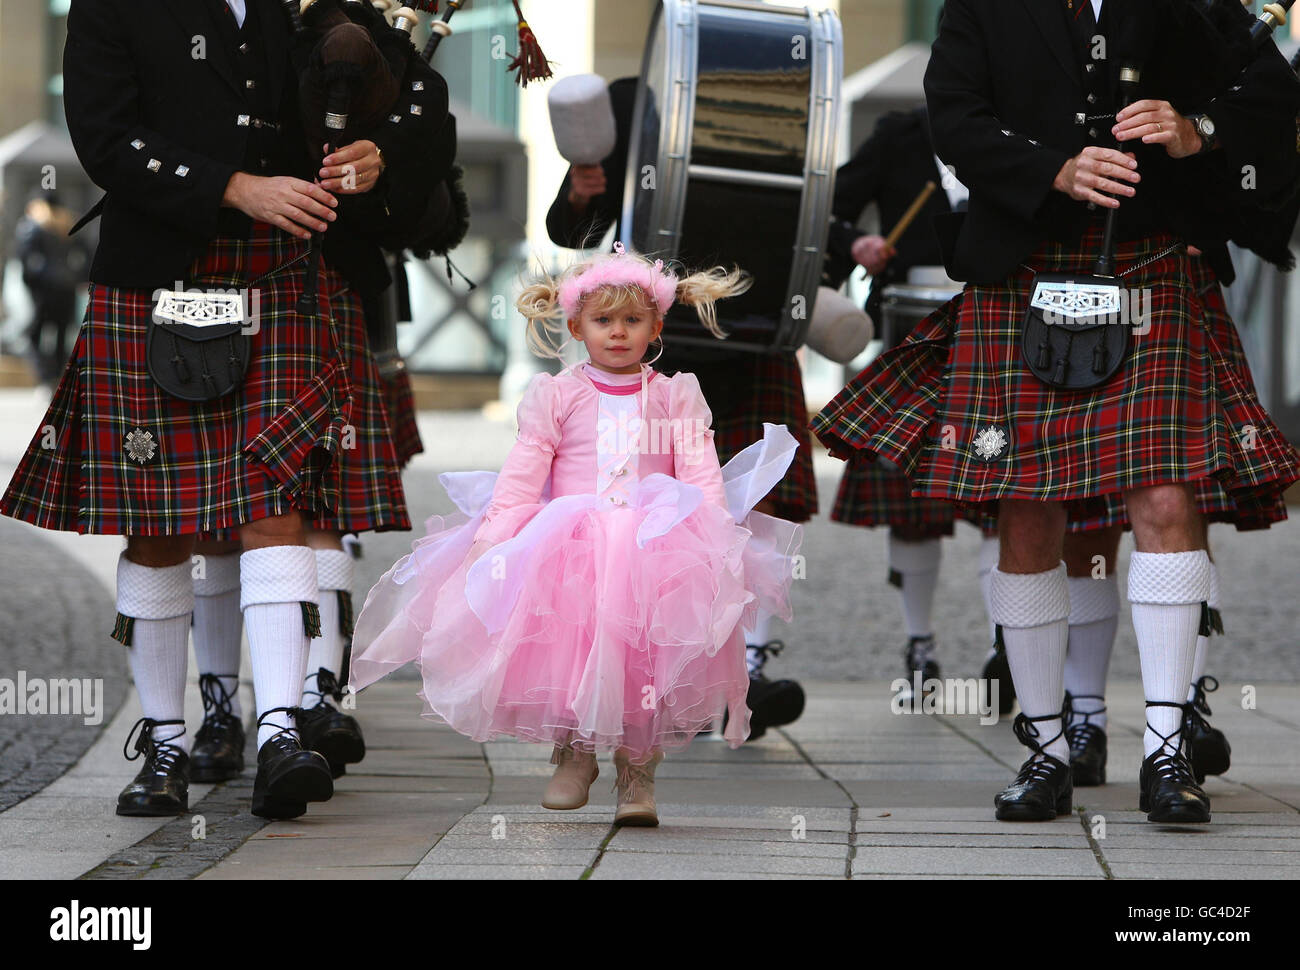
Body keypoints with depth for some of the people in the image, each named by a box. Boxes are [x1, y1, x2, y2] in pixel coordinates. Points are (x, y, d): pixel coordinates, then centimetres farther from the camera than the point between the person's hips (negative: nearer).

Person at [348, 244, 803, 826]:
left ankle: (638, 764, -9)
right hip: (567, 538, 0)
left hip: (655, 542, 0)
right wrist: (493, 535, -4)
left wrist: (714, 535, -7)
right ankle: (573, 750, -2)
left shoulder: (676, 397, 17)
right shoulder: (556, 397, 16)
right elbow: (522, 474, 9)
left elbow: (702, 476, 9)